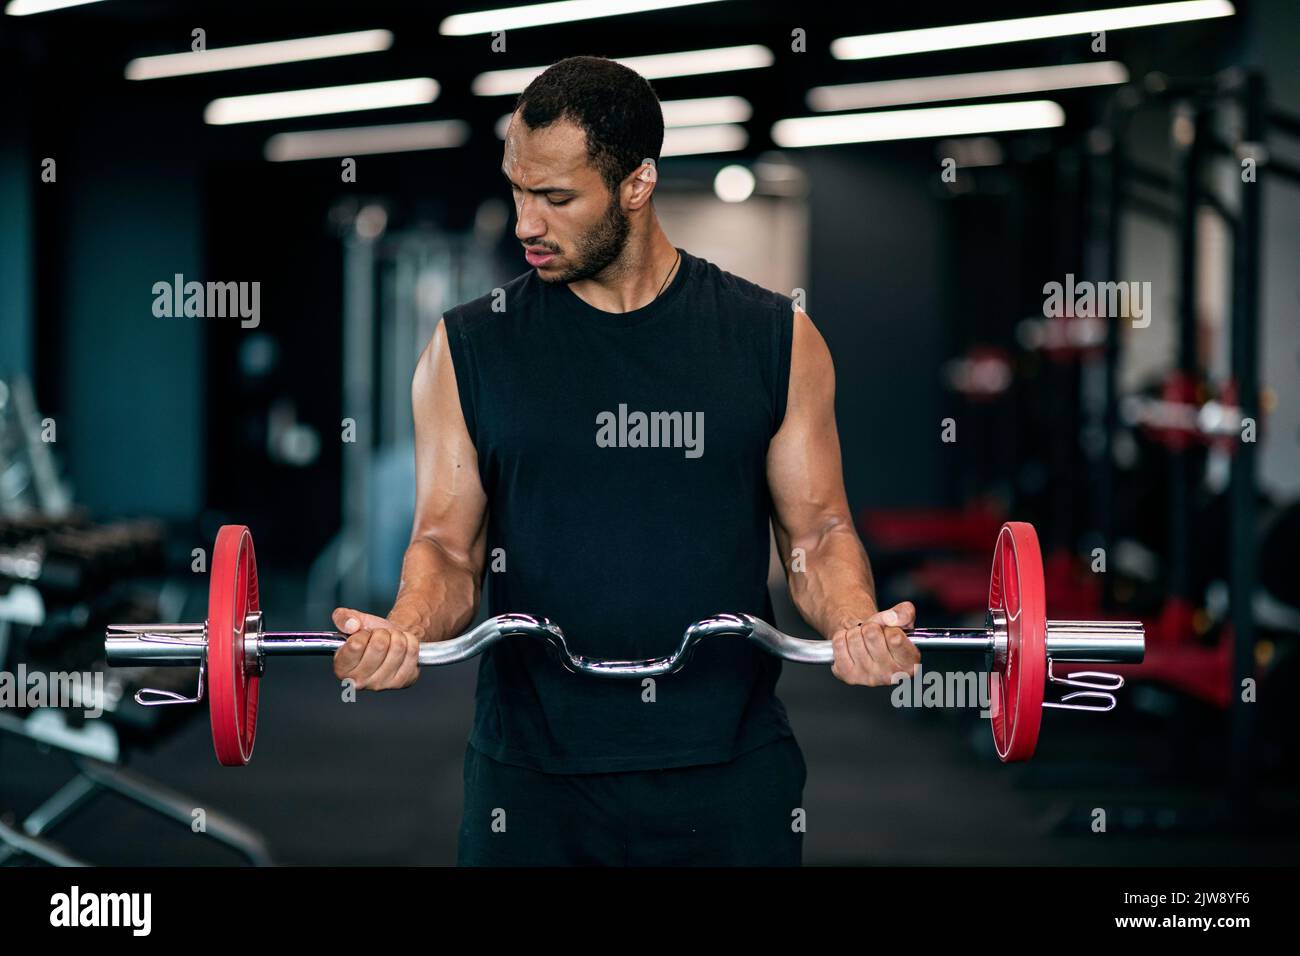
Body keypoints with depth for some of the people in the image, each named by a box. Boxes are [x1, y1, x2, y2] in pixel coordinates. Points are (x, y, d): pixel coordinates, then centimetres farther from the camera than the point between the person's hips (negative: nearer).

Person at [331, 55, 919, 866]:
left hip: (731, 774, 0)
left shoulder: (774, 338, 2)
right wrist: (405, 631, -20)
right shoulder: (471, 349, 2)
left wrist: (858, 623, -18)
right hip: (536, 775, 0)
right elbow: (448, 542, 2)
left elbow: (816, 529, 4)